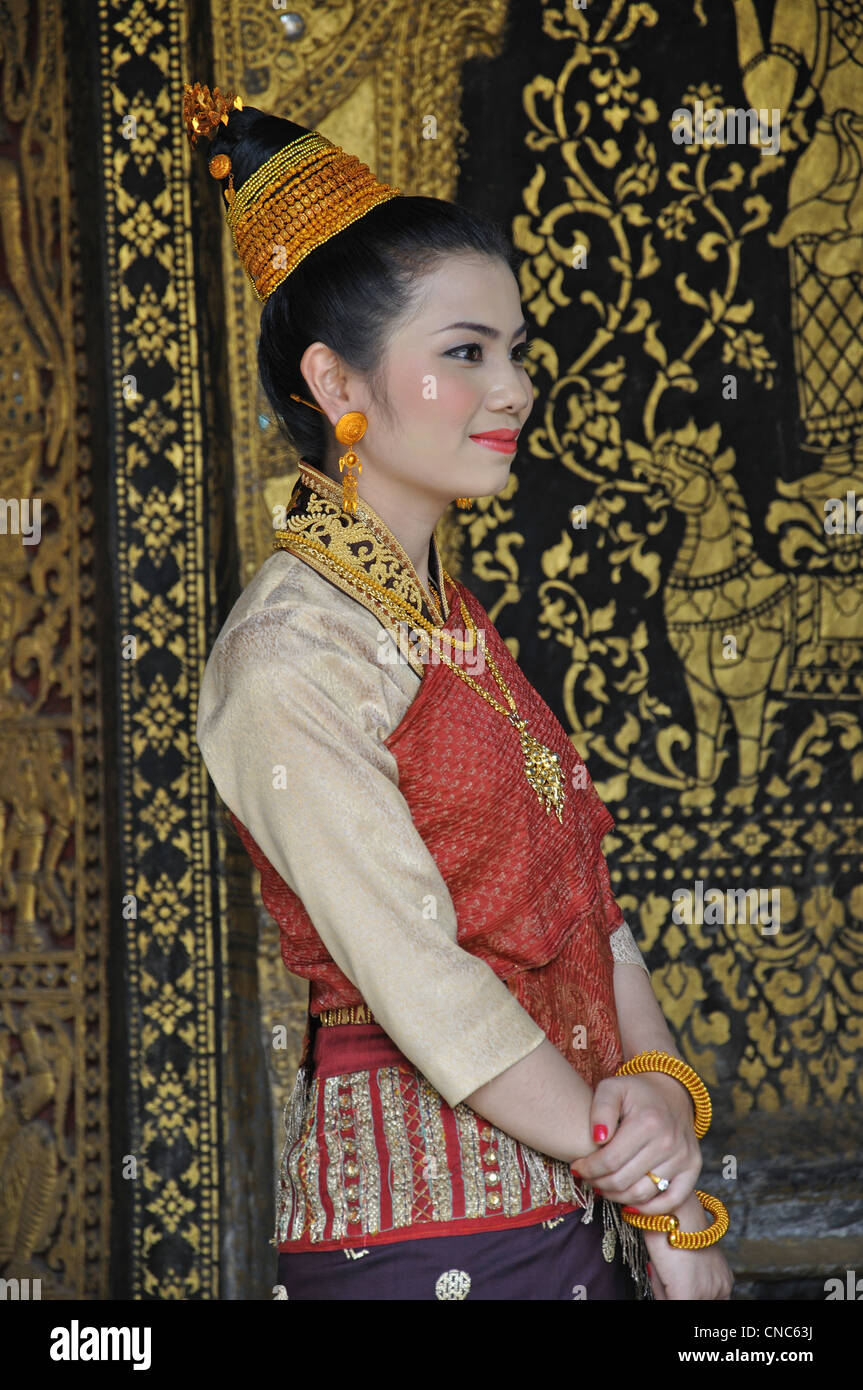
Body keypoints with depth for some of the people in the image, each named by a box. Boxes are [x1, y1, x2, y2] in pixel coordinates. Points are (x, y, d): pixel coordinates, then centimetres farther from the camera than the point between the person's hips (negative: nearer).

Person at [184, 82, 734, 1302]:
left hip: (576, 1199, 8)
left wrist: (663, 1086, -12)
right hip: (429, 1230, -8)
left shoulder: (452, 622, 11)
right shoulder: (291, 659, -16)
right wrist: (662, 1201, -15)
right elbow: (421, 985, -20)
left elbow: (583, 899, 7)